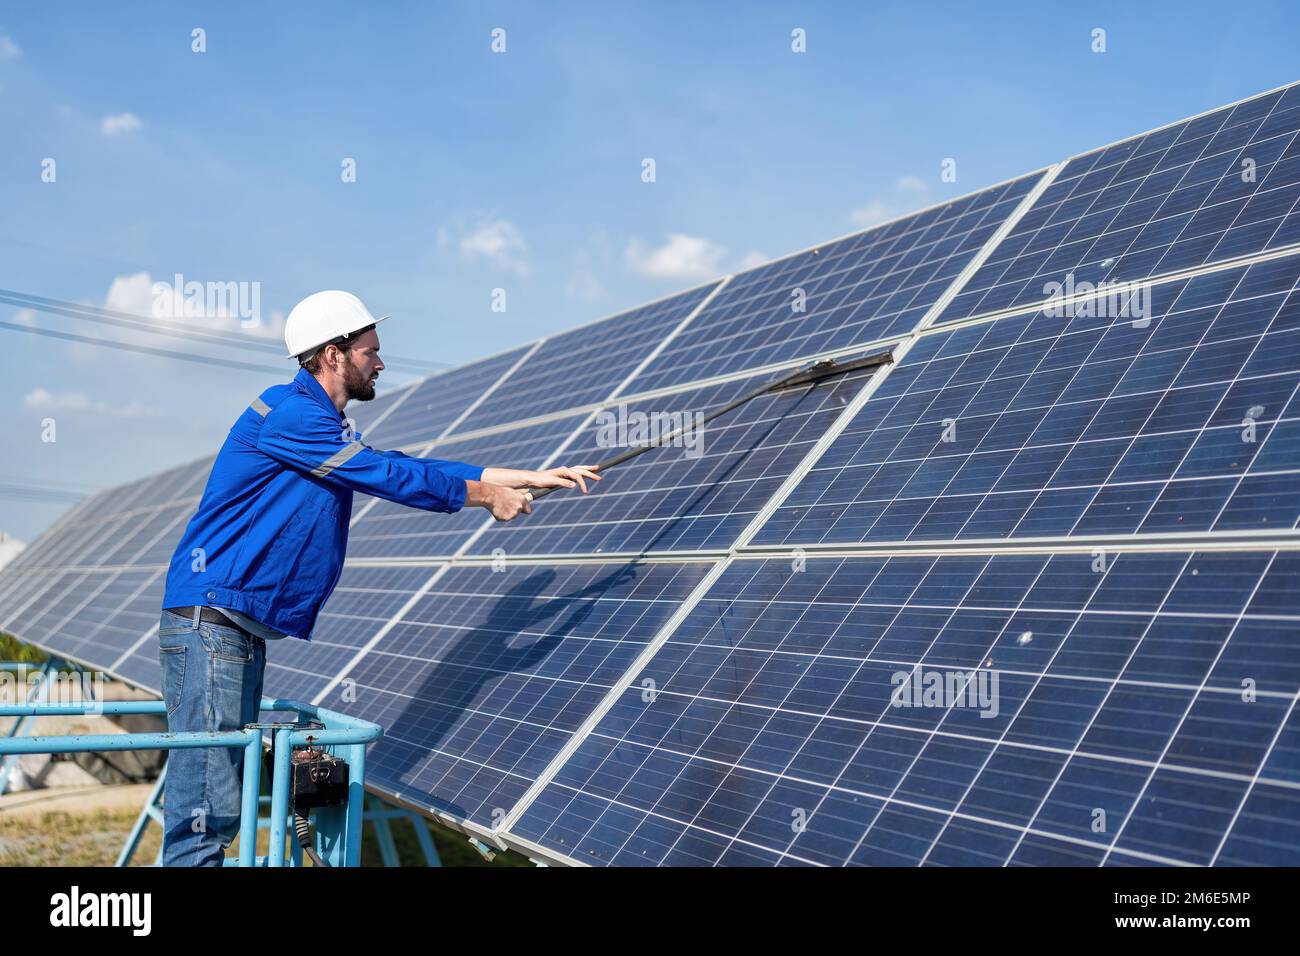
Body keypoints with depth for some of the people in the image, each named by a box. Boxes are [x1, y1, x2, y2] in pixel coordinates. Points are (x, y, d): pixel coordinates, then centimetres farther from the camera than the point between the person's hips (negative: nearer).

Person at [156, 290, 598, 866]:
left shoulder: (320, 429, 19)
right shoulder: (290, 413, -13)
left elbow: (411, 468, 20)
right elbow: (395, 477, -13)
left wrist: (533, 478, 20)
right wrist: (490, 496, 0)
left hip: (243, 631, 10)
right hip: (211, 622, -10)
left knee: (226, 802, 12)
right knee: (207, 807, -10)